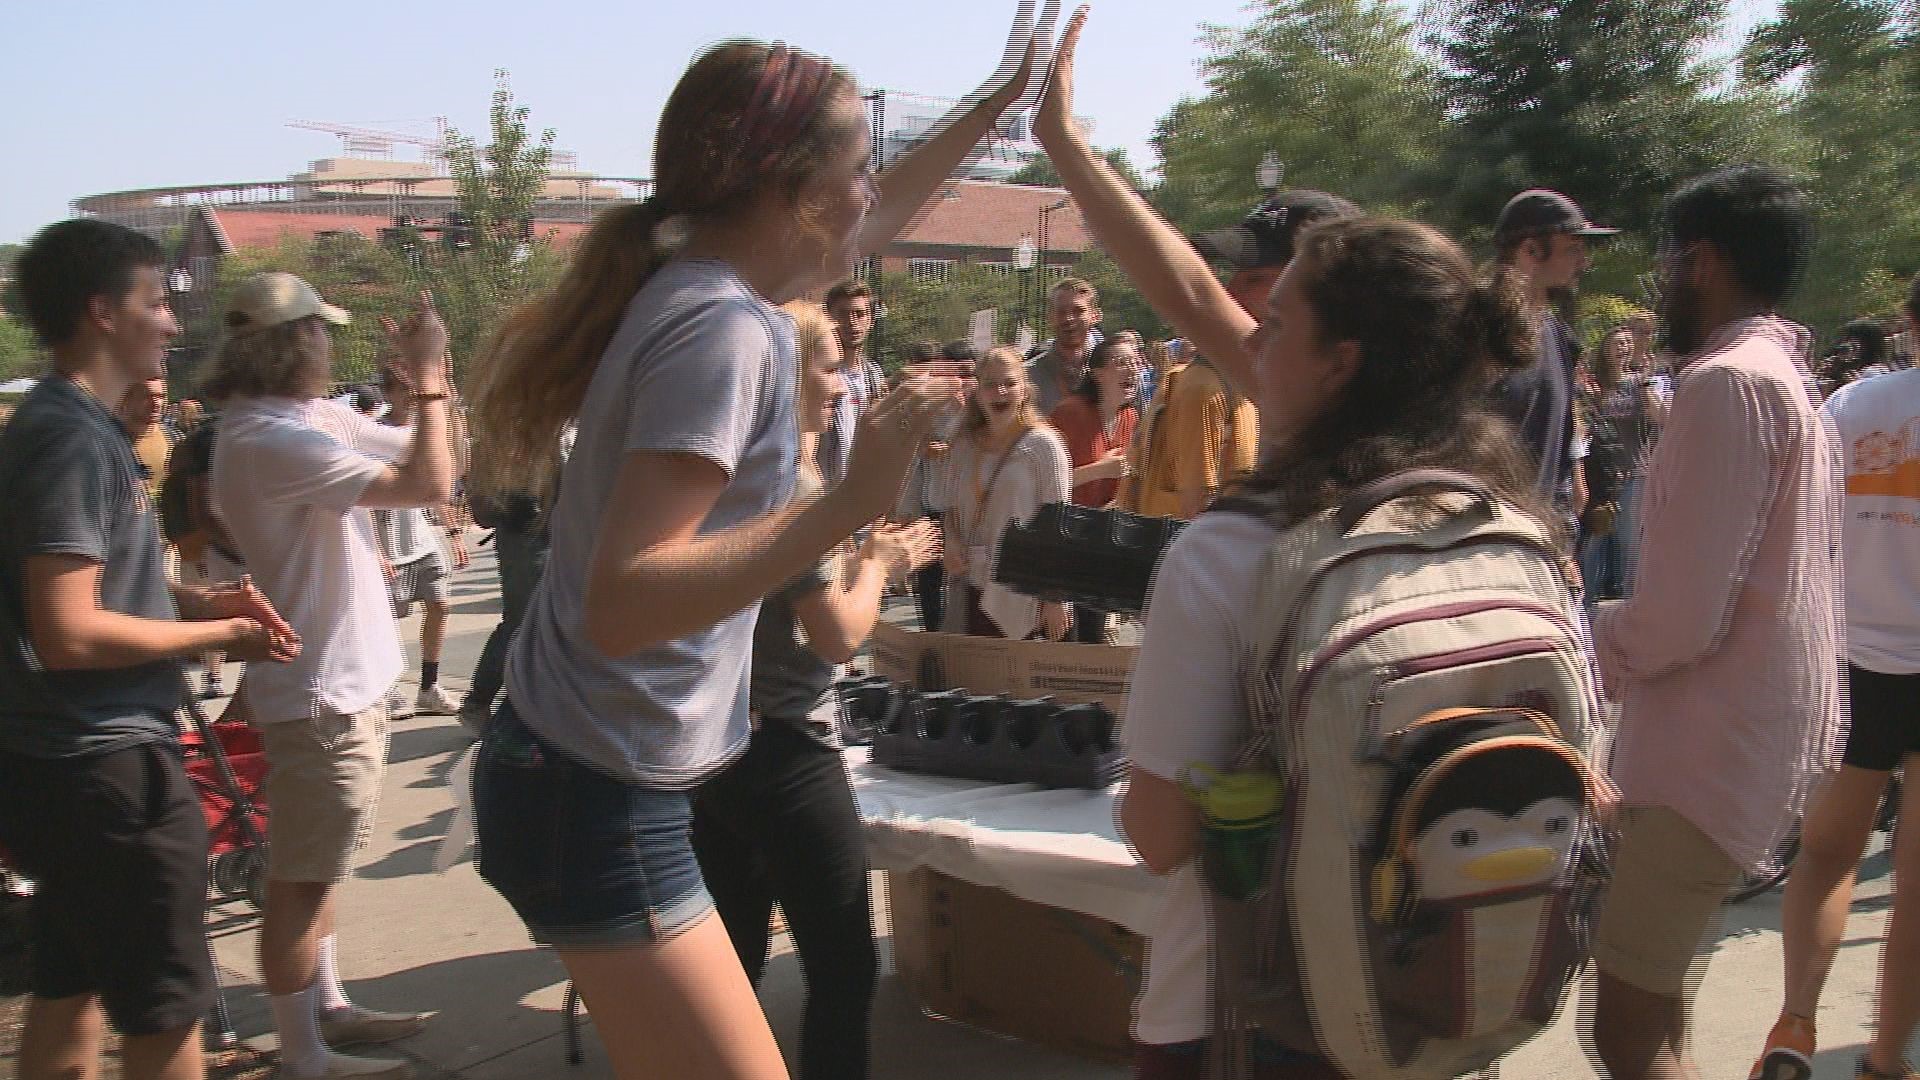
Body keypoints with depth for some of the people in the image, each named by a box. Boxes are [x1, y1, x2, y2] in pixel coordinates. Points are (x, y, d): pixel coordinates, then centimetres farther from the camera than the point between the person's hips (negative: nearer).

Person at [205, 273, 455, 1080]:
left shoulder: (315, 416, 7)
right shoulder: (268, 438, -22)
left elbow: (419, 457, 12)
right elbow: (429, 483, -25)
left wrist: (429, 375, 2)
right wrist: (427, 376, -16)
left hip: (345, 680, 10)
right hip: (320, 690, -10)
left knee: (316, 866, 21)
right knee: (301, 879, 2)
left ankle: (326, 1008, 37)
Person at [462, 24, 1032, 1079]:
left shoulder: (699, 283, 6)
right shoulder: (722, 329, -22)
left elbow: (866, 225, 27)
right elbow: (622, 607, -31)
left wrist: (992, 105, 31)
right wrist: (850, 499, -38)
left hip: (577, 774, 10)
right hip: (597, 800, -10)